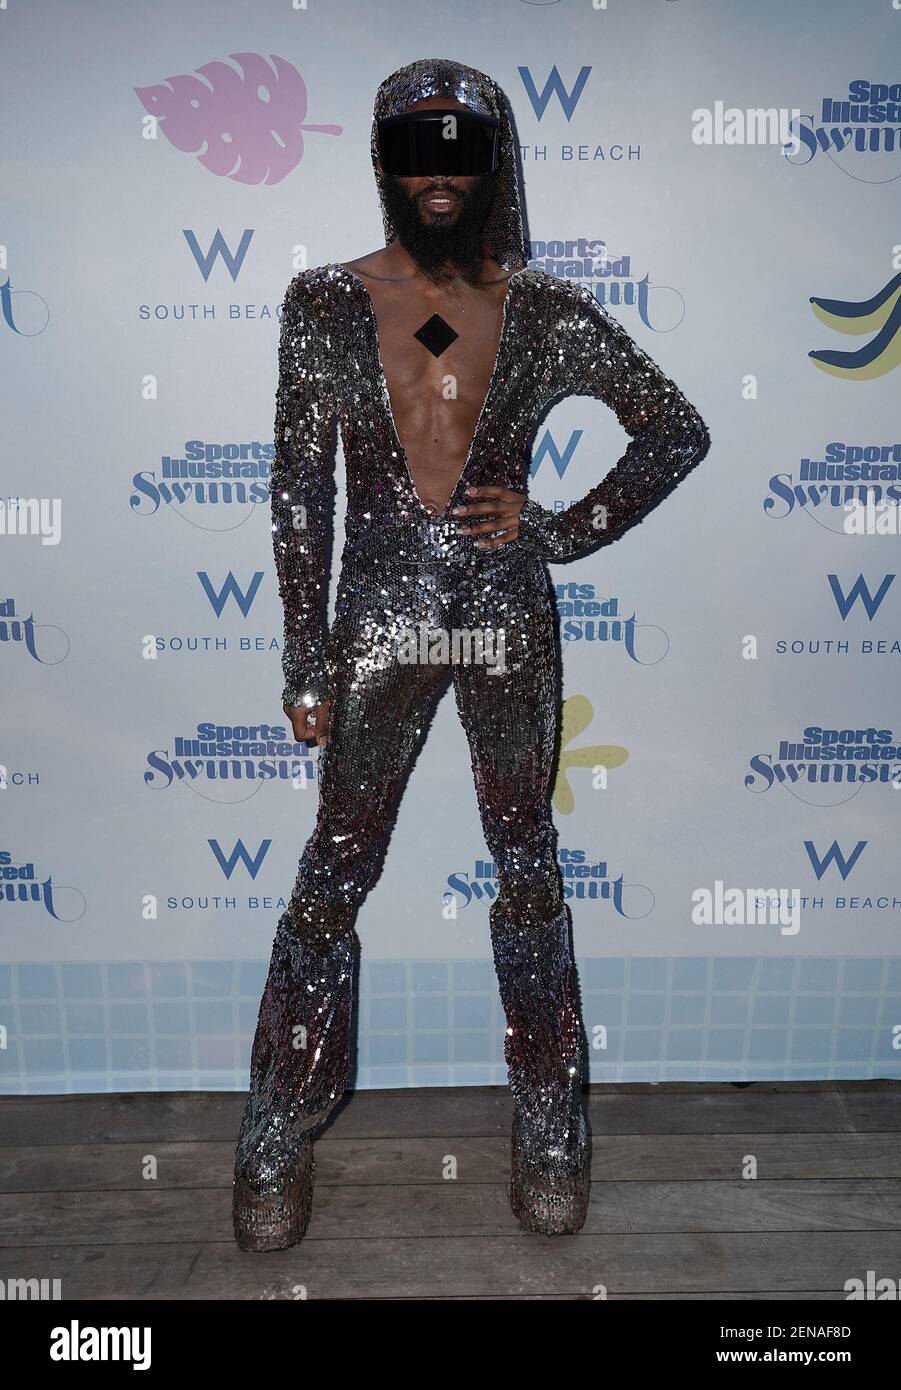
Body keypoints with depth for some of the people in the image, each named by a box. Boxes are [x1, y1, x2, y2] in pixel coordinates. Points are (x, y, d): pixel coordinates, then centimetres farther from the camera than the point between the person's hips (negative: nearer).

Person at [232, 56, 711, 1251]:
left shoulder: (547, 313, 2)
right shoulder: (325, 303, 3)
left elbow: (680, 431, 9)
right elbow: (299, 491, 2)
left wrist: (561, 531, -3)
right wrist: (306, 660, -2)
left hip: (509, 620, 1)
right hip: (380, 618, 0)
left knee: (527, 868, 10)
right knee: (334, 874, 6)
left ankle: (550, 1129, 29)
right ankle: (279, 1142, 25)